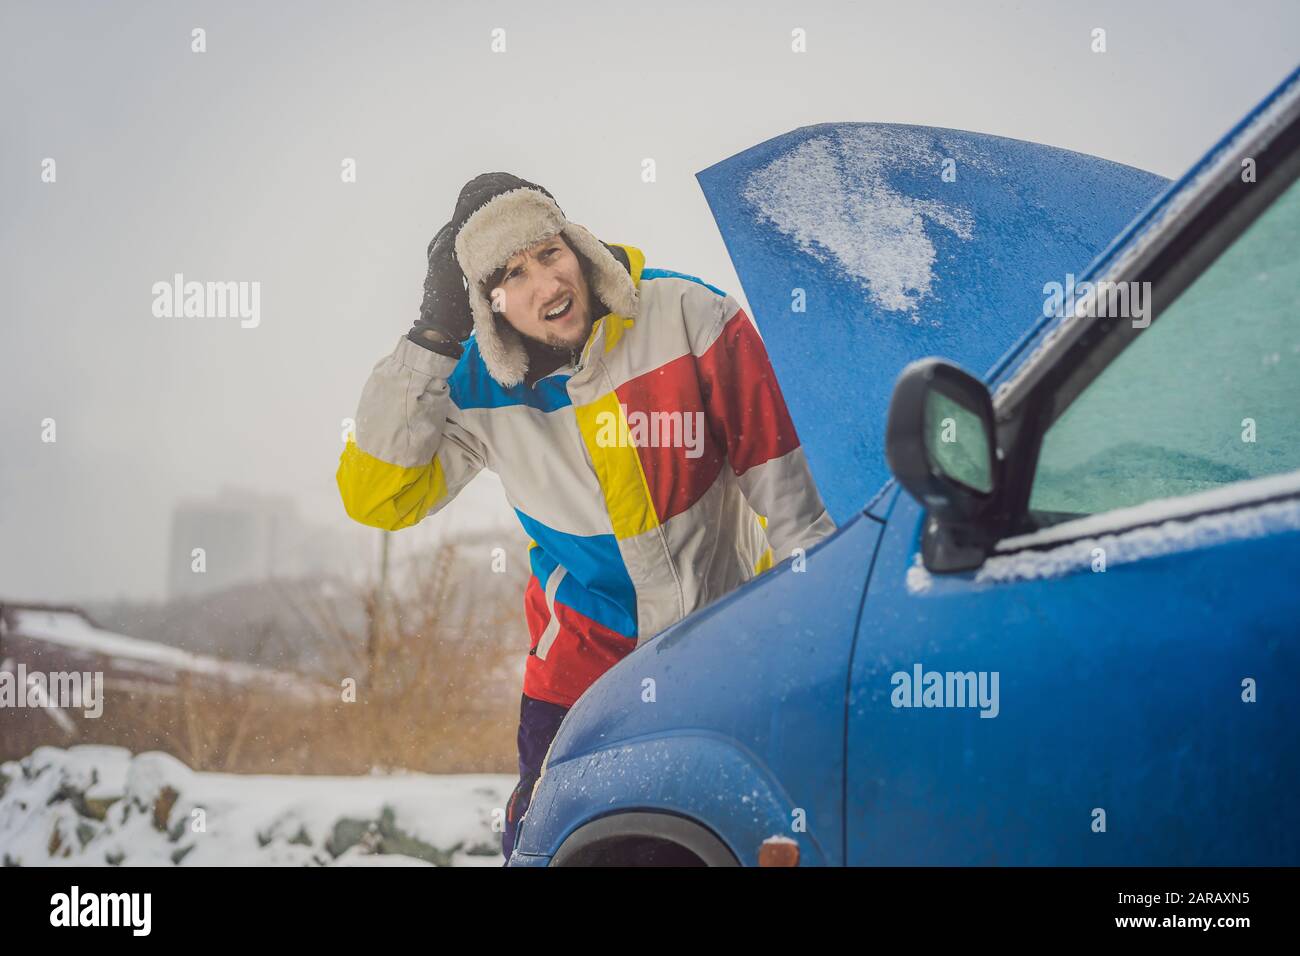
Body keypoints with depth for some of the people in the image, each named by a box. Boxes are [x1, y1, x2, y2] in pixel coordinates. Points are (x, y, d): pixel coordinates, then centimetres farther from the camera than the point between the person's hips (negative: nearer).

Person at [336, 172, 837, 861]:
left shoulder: (687, 317, -19)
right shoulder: (479, 384, -12)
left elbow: (779, 466, -13)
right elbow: (376, 498, -18)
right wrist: (432, 335, -23)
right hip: (587, 646, 1)